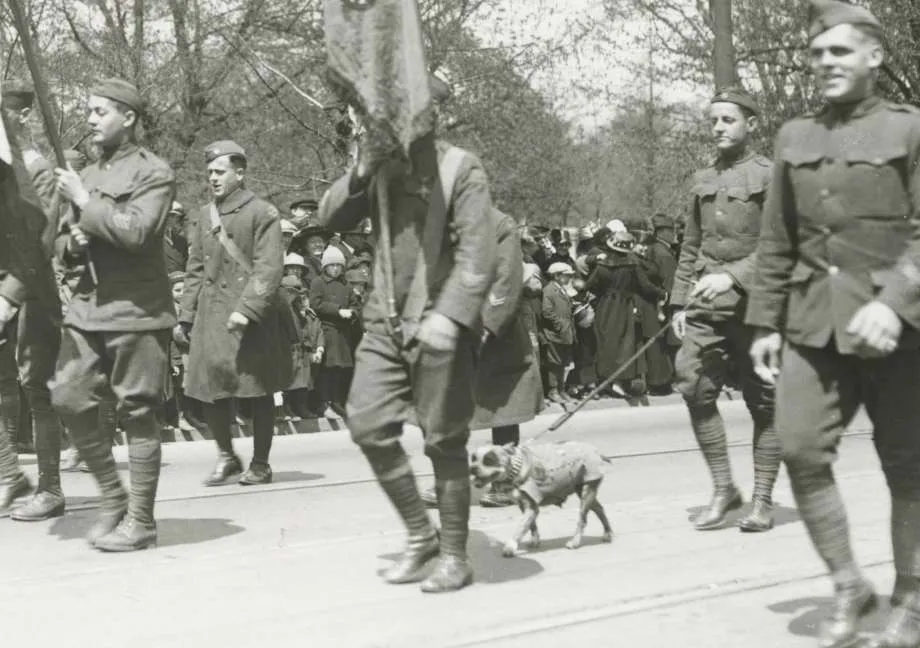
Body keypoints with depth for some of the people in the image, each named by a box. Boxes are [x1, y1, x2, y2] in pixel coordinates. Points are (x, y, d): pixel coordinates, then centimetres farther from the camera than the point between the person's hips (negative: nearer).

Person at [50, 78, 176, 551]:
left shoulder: (153, 173, -5)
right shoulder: (85, 174, 17)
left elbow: (136, 232, -20)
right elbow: (62, 245, 22)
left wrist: (85, 203, -12)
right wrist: (72, 242, -1)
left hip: (137, 311, -7)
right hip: (88, 306, 7)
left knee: (137, 414, -2)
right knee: (68, 399, 1)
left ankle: (140, 521, 8)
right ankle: (112, 498, 18)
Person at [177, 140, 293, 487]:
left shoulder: (262, 213, -4)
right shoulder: (203, 216, 12)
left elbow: (268, 270, -11)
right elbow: (195, 269, 16)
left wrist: (247, 309, -20)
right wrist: (186, 315, 10)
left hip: (254, 318, -4)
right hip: (212, 316, 5)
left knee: (258, 392, 4)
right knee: (210, 389, 2)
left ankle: (260, 464, 17)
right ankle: (226, 456, 22)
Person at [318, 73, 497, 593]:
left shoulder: (460, 168, -6)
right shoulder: (384, 165, 11)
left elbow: (477, 256, -13)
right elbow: (332, 218, 7)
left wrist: (449, 317, -24)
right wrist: (362, 173, -9)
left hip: (439, 326, -5)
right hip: (387, 321, 6)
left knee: (445, 442, 2)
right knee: (369, 426, 0)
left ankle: (455, 556, 16)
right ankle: (420, 535, 18)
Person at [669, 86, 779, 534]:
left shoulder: (769, 176, -3)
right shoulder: (703, 180, 14)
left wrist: (732, 277, -22)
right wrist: (679, 303, 11)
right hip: (706, 306, 5)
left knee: (763, 402, 3)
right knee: (694, 387, -7)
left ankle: (763, 500, 14)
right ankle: (723, 489, 8)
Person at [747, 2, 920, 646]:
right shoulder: (794, 137, 11)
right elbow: (777, 241, 14)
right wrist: (765, 321, 10)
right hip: (813, 321, 4)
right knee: (801, 449, -8)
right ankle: (849, 585, 10)